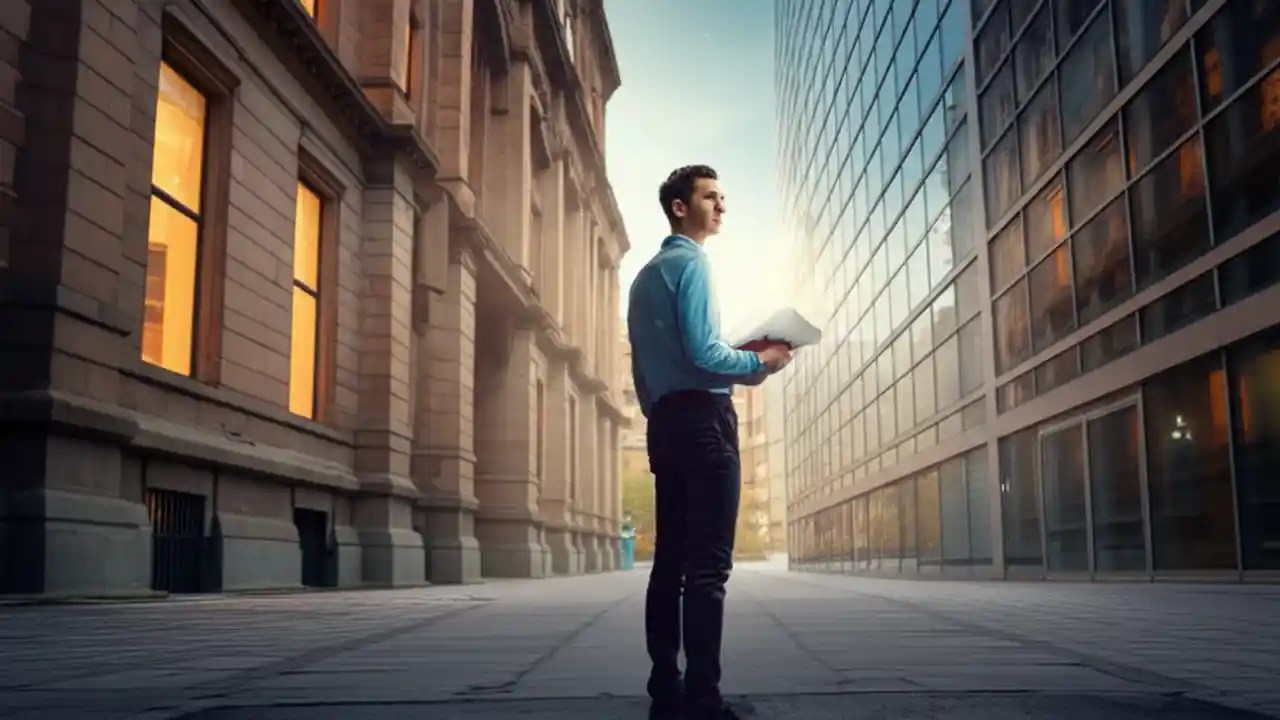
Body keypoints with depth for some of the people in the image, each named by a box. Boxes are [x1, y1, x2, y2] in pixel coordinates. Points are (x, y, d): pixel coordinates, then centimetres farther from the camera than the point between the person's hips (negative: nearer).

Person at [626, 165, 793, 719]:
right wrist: (759, 363, -2)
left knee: (670, 559, 7)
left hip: (663, 421, 9)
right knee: (708, 564, -12)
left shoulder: (646, 275, 23)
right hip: (702, 419, -9)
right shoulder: (690, 262, -5)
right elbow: (702, 352, -16)